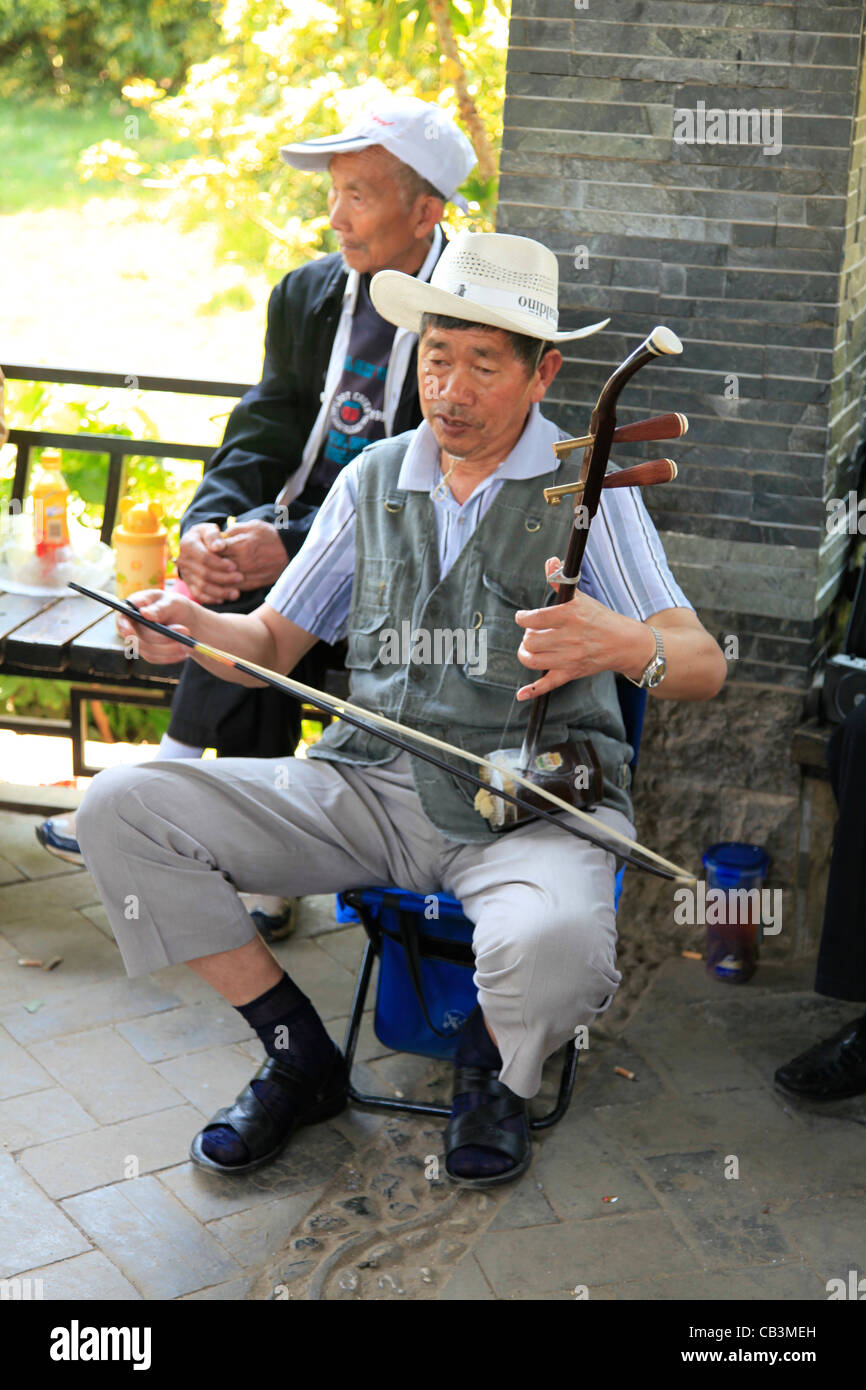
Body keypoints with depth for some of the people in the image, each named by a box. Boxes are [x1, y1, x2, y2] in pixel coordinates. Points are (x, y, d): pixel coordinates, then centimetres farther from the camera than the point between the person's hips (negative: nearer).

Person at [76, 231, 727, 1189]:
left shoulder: (585, 486, 0)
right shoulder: (372, 479, 14)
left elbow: (703, 668, -8)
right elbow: (272, 644, 16)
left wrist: (628, 644, -32)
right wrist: (193, 627, -7)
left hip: (533, 806, -4)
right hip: (371, 786, 4)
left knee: (554, 945, -39)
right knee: (120, 807, -11)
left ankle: (494, 1068, 3)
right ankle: (299, 1057, 5)